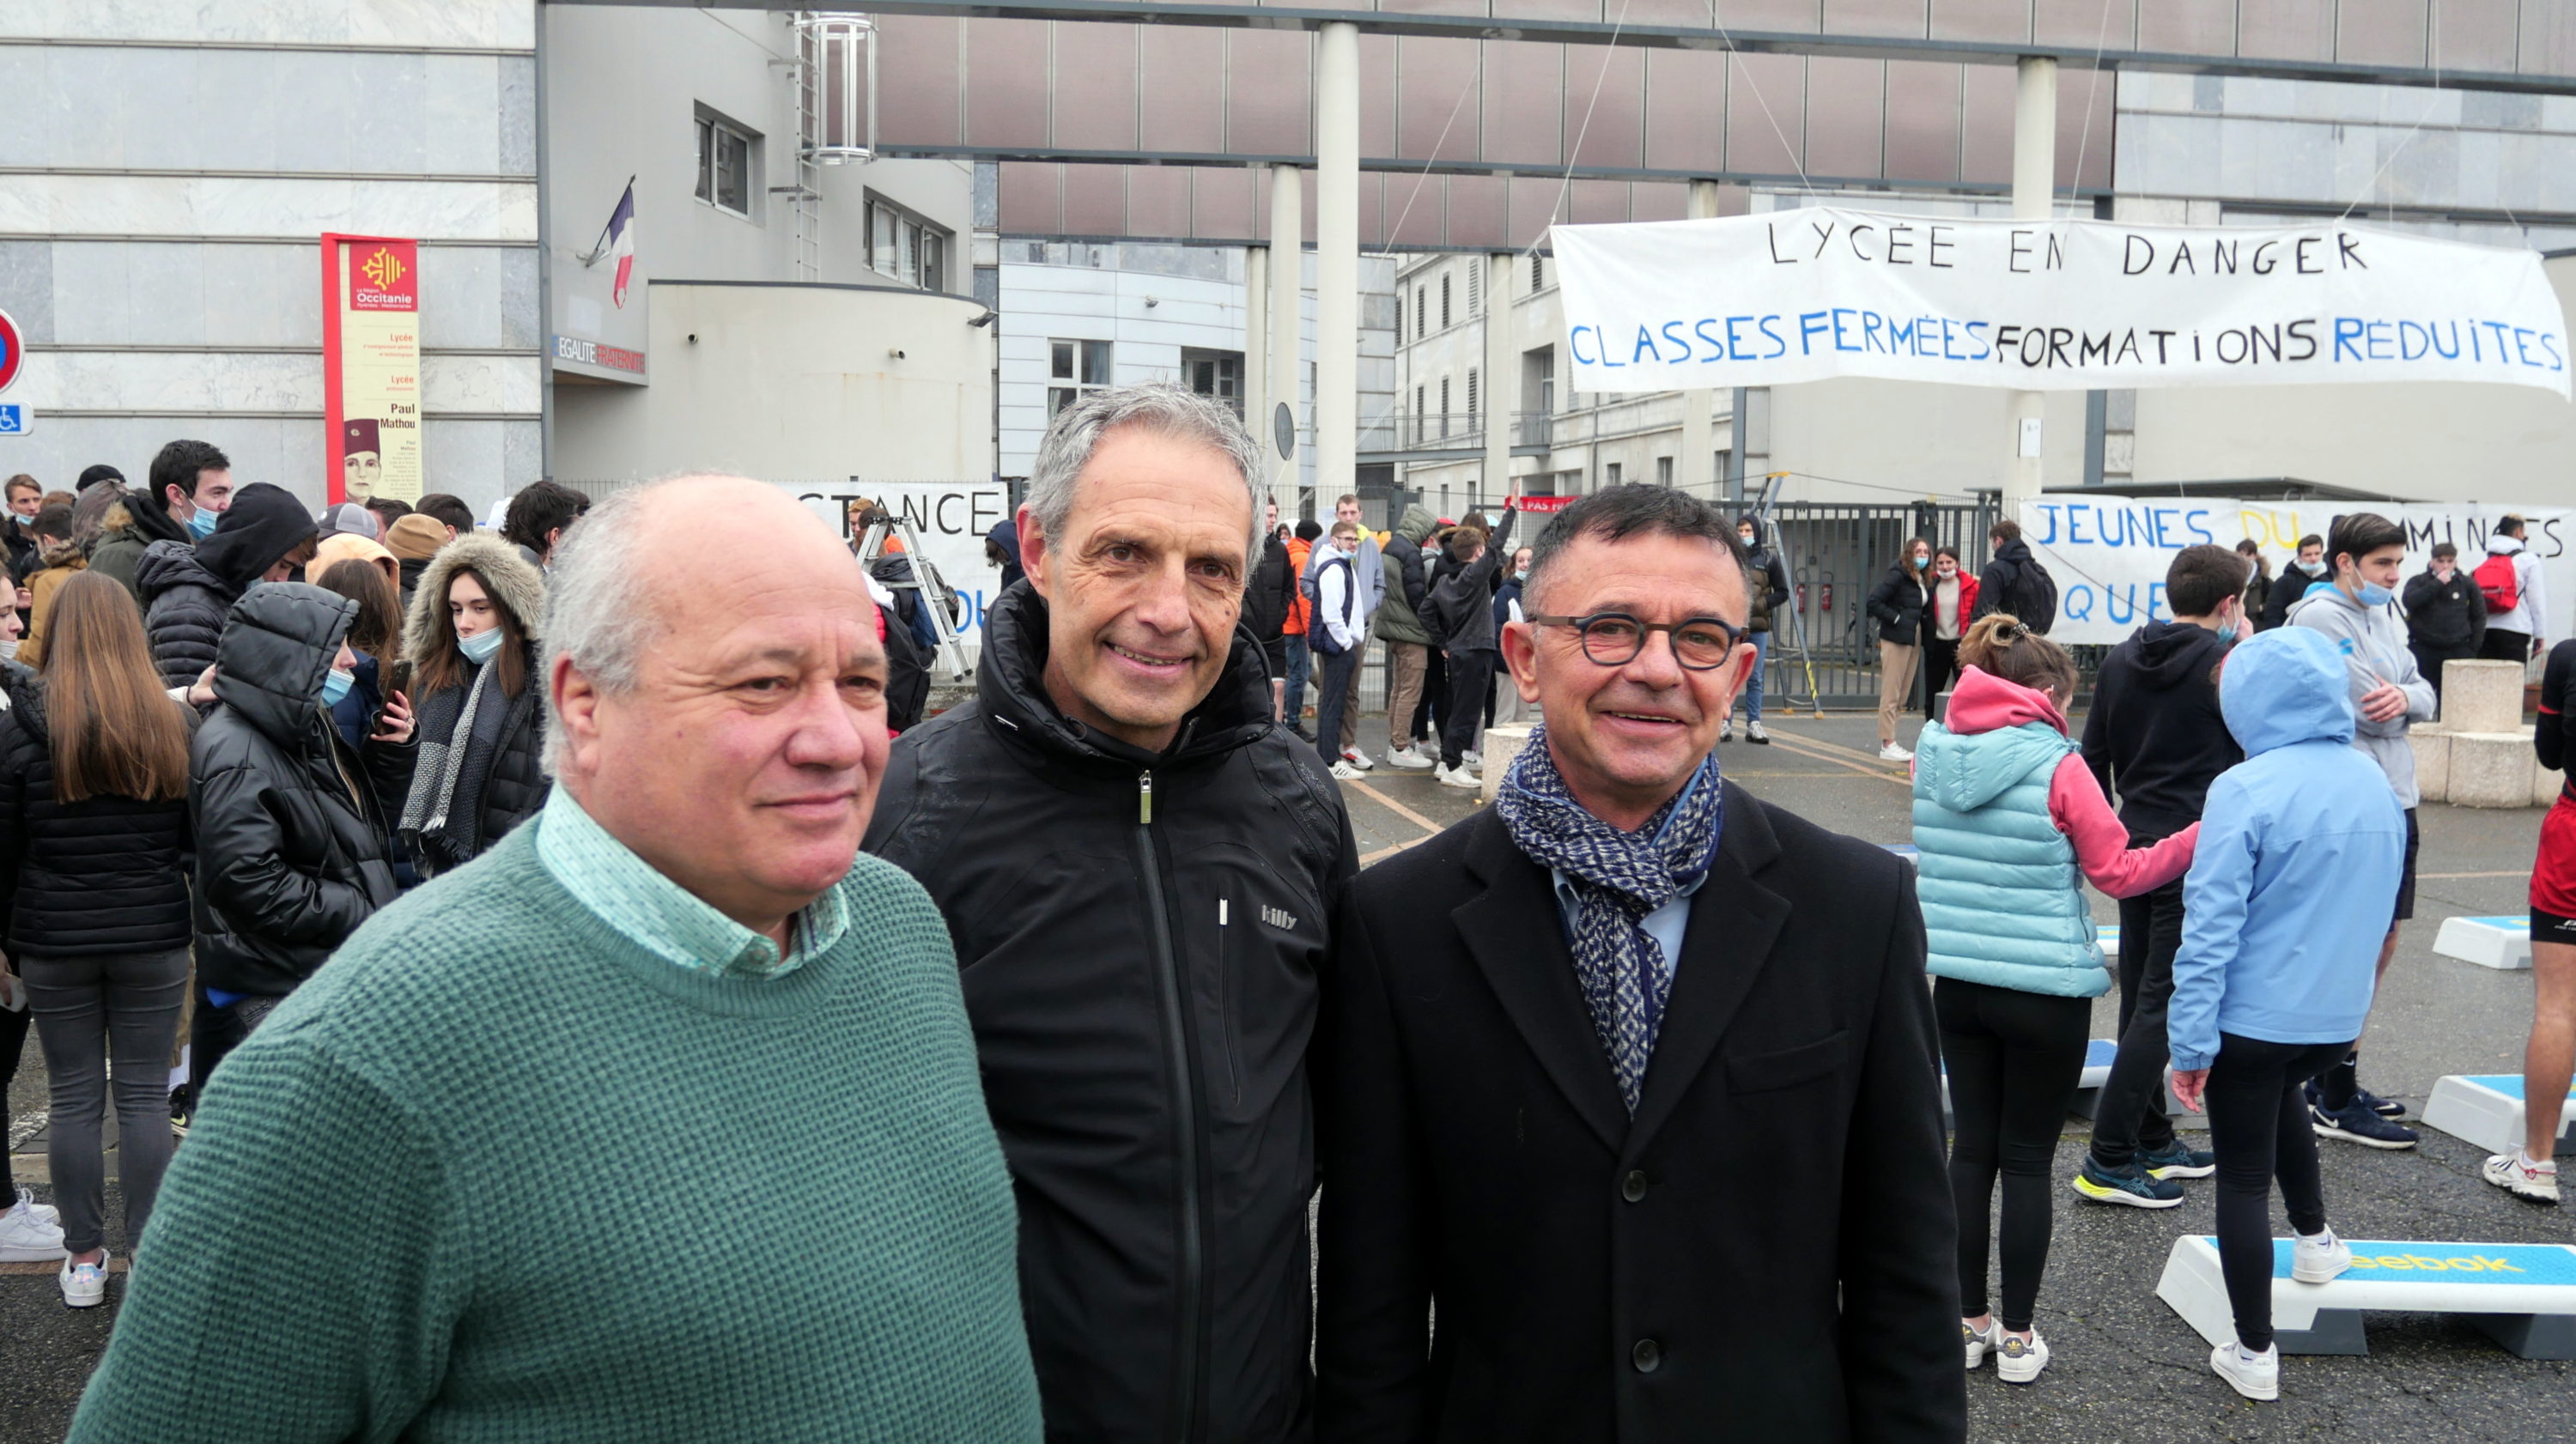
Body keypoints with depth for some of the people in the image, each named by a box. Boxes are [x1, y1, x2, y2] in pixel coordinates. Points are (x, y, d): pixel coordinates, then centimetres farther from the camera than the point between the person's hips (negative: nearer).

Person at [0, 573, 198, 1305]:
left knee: (74, 1098, 10)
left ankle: (84, 1259, 19)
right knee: (145, 1095, 8)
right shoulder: (175, 723, -5)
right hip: (153, 939, 1)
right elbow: (197, 837, 1)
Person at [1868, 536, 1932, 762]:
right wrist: (1895, 618, -16)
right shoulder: (1898, 575, -11)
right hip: (1896, 639, -9)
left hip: (1914, 639, 9)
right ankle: (1888, 745, -1)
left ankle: (1889, 742, 18)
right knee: (1891, 694, -4)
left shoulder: (1924, 580, 13)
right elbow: (1874, 601, -18)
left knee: (1903, 695, 12)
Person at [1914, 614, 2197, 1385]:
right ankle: (2016, 1337, 16)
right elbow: (2119, 871, -7)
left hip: (1957, 982, 5)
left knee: (1972, 1148, 14)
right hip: (2046, 991, -4)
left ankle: (1969, 1322, 22)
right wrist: (2204, 836, 0)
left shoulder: (1932, 750, 1)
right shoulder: (2057, 766, -14)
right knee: (2027, 1160, 7)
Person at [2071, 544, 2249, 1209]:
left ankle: (2151, 1138, 24)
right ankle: (2109, 1159, -5)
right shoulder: (2226, 662, -11)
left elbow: (2095, 758, 12)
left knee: (2140, 998, 14)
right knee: (2162, 1003, -4)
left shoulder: (2120, 660, 8)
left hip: (2134, 847, 7)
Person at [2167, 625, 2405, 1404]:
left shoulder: (2246, 790, -21)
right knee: (2281, 1095, 37)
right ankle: (2315, 1238, 48)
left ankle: (2255, 1353, 18)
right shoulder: (2374, 782, 1)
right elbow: (2381, 898, 14)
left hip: (2253, 1015, -6)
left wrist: (2192, 1040, -17)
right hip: (2340, 1012, 7)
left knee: (2244, 1178, 8)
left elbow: (2211, 926, -22)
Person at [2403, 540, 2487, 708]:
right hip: (2423, 650, -1)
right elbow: (2410, 601, -16)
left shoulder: (2468, 584, 6)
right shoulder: (2418, 581, 4)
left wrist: (2472, 648, 2)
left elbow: (2479, 617, 8)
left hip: (2457, 652, 1)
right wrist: (2437, 583, -14)